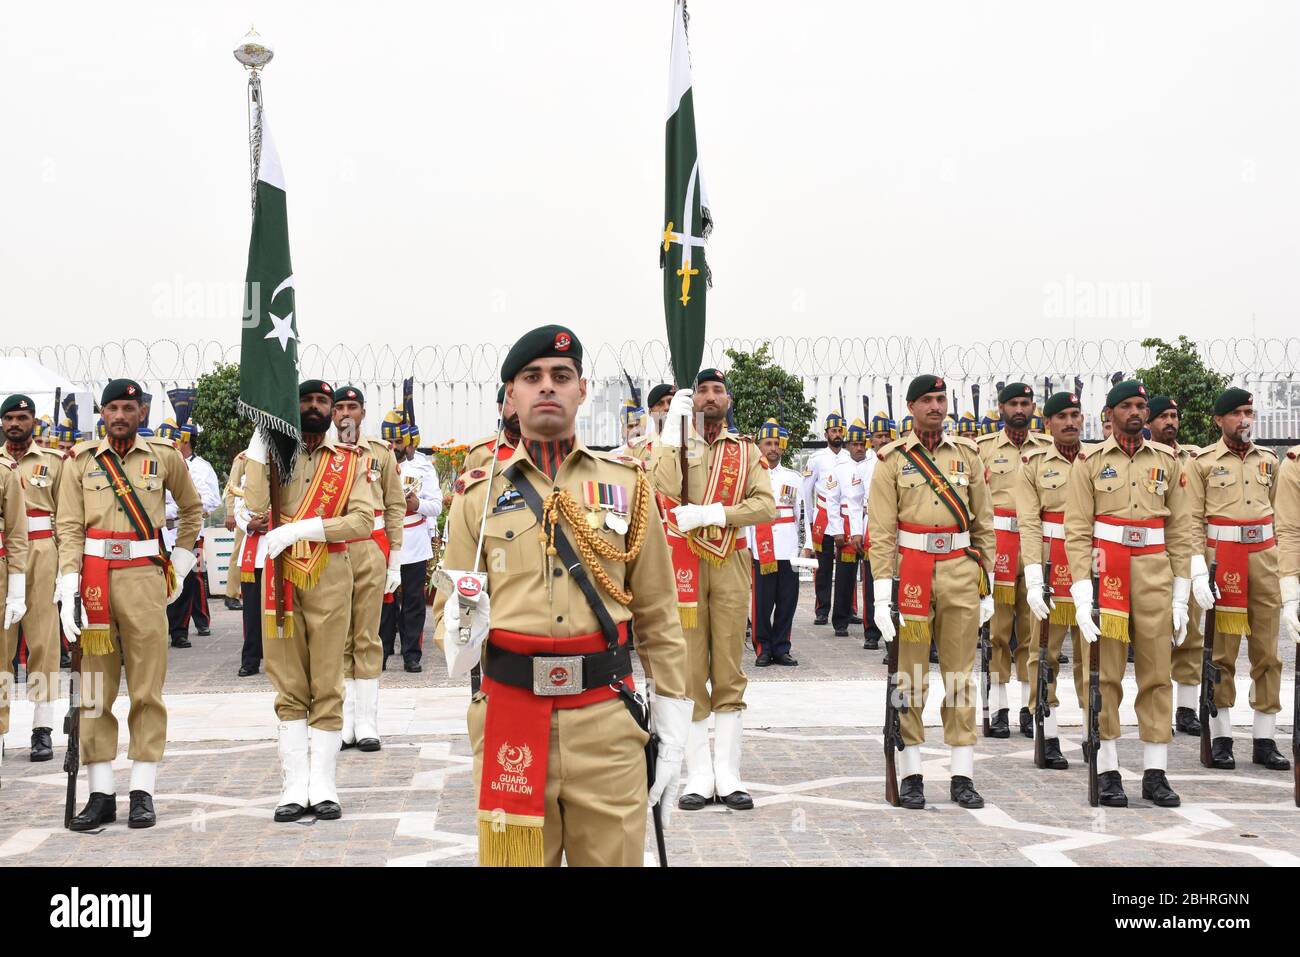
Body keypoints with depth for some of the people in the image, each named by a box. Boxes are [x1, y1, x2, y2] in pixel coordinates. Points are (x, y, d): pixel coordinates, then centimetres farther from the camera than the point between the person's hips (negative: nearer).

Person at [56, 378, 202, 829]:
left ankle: (143, 793, 5)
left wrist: (181, 561, 15)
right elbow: (68, 527, -1)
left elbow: (191, 509, 23)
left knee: (147, 689, 0)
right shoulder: (80, 460, 6)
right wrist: (69, 590, -11)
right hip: (94, 581, 0)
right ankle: (101, 794, 8)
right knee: (95, 689, 3)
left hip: (145, 578, 0)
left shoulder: (165, 457, 7)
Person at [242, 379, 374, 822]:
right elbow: (254, 509, -8)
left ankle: (323, 786, 6)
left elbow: (364, 519, -8)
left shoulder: (349, 461, 7)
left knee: (327, 686, 1)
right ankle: (295, 786, 6)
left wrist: (302, 528, -16)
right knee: (289, 688, 3)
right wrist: (258, 449, -11)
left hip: (329, 579, -1)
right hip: (281, 578, 1)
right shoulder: (274, 454, 9)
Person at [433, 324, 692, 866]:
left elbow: (658, 614, 6)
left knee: (615, 856, 8)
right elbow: (448, 605, 8)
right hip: (509, 718, 0)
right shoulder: (478, 495, 5)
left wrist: (672, 722, 4)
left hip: (607, 720, 0)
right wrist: (461, 633, -16)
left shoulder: (627, 485, 5)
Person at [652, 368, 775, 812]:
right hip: (684, 564, -1)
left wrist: (710, 513, -14)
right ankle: (700, 776, 6)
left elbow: (766, 506, -4)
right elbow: (666, 492, -13)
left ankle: (729, 775, 8)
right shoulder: (676, 443, 8)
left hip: (730, 564, 1)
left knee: (729, 671, 3)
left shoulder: (745, 450, 11)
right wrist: (672, 427, -13)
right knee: (689, 671, 0)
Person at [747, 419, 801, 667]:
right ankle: (763, 650, 9)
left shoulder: (794, 478, 13)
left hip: (789, 550, 3)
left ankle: (781, 649, 14)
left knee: (787, 602, 5)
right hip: (761, 551, -3)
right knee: (762, 602, -1)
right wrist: (744, 547, -7)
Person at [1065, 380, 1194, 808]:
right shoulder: (1090, 462, 2)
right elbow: (1076, 531, -3)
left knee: (1156, 675, 4)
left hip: (1155, 576, 3)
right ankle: (1107, 773, 7)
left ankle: (1155, 773, 12)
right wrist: (1082, 595, -11)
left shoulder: (1167, 460, 10)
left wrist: (1180, 596, 5)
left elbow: (1181, 530, 10)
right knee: (1105, 678, 1)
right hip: (1105, 574, -2)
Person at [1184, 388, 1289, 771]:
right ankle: (1220, 738, 9)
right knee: (1221, 653, 1)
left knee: (1267, 653, 4)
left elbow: (1279, 515, 14)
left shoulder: (1268, 461, 12)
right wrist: (1199, 572, -13)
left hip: (1265, 561, 4)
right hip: (1223, 562, -3)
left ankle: (1265, 740, 11)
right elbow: (1192, 522, -4)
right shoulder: (1202, 462, 0)